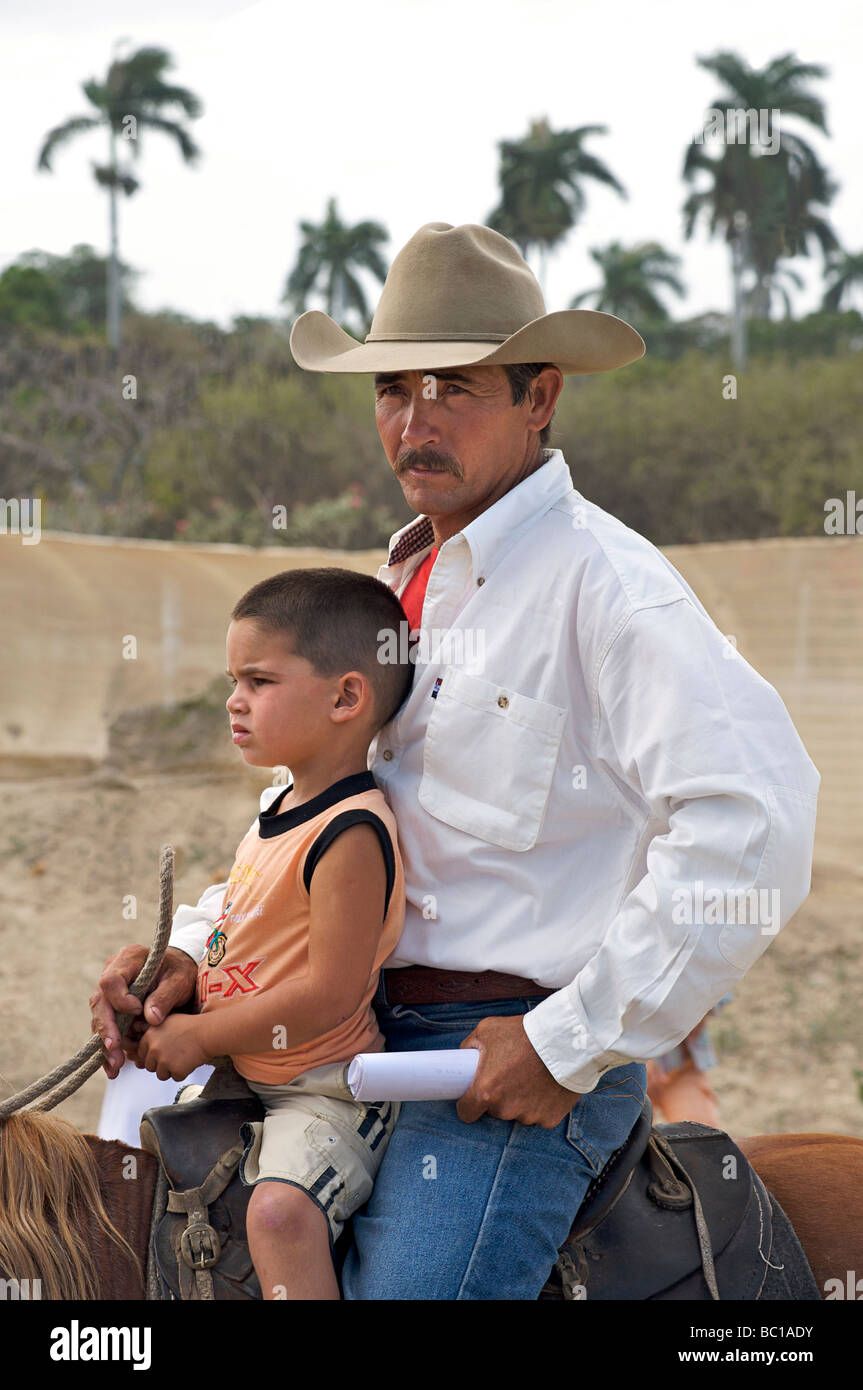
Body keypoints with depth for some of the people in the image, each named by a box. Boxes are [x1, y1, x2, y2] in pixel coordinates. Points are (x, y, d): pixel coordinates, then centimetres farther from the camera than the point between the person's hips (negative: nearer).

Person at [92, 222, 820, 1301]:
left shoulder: (601, 581, -13)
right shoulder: (401, 585, 16)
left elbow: (756, 818, -24)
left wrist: (572, 1043, -20)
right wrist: (197, 948, 7)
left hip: (520, 1059, -8)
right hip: (367, 1031, 8)